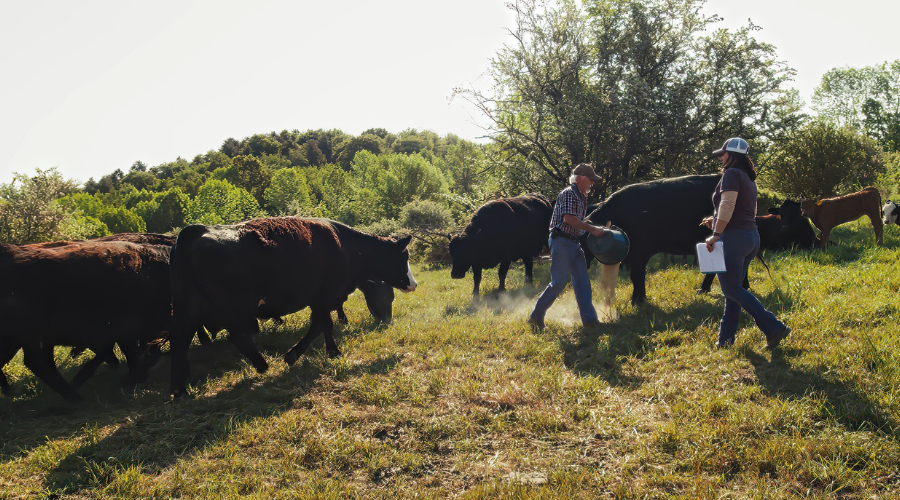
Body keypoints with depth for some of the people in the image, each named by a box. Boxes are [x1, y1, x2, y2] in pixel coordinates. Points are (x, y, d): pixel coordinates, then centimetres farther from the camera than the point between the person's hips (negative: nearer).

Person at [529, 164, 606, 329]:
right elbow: (568, 218, -23)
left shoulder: (582, 197, 18)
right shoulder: (568, 194, -11)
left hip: (574, 243, 9)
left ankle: (589, 319, 2)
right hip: (561, 241, -9)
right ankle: (536, 316, 2)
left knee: (582, 281, 3)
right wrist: (592, 229, -21)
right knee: (559, 281, -9)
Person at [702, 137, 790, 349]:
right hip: (751, 237, 10)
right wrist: (717, 221, 21)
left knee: (731, 288, -8)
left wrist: (716, 233, -22)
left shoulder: (731, 174, -9)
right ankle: (726, 339, 15)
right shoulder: (749, 178, 19)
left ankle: (774, 327, -16)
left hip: (733, 237, -10)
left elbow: (727, 206, -20)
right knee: (733, 288, 12)